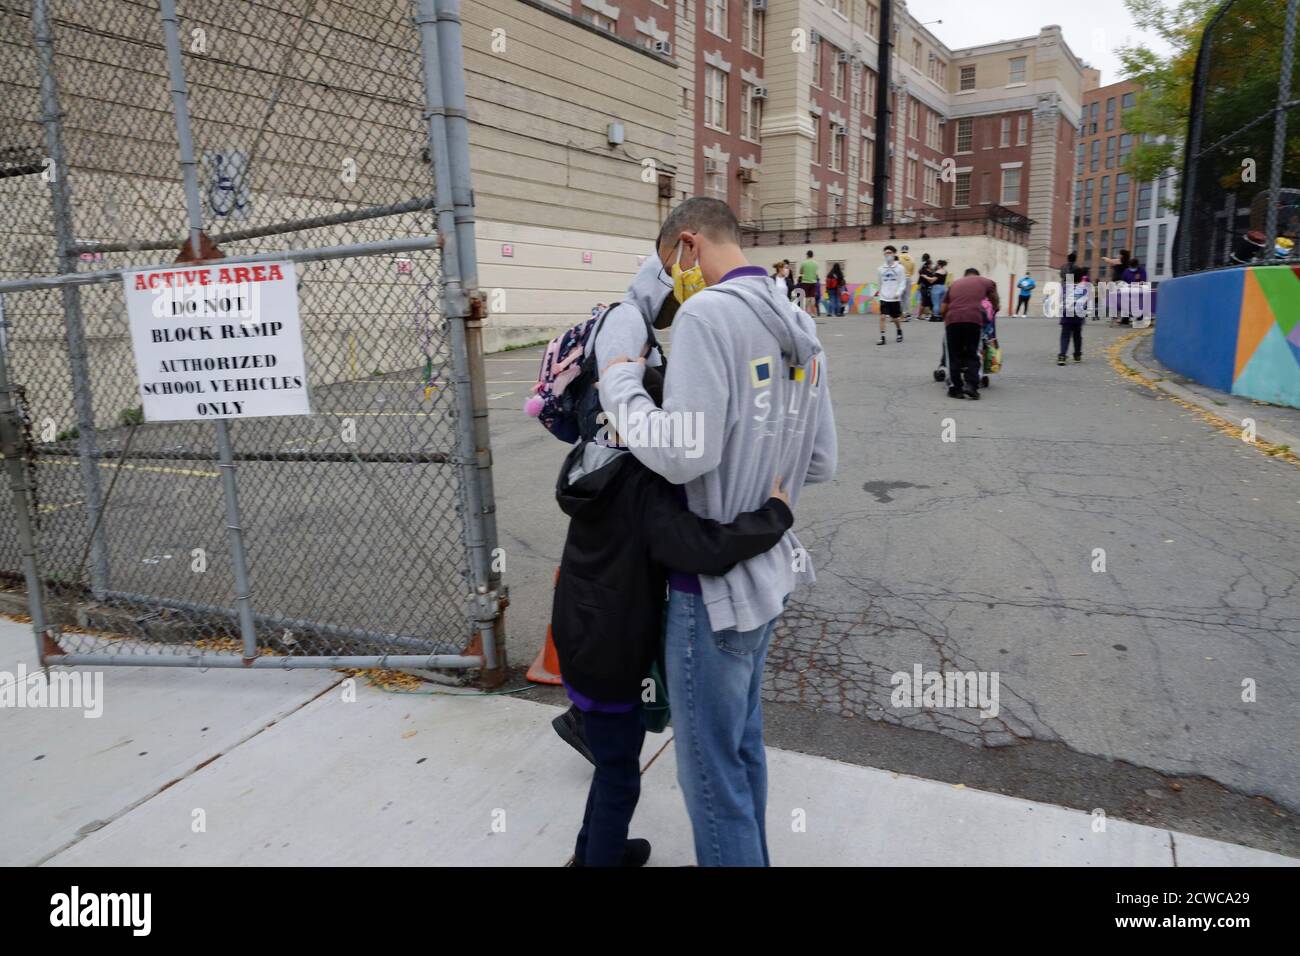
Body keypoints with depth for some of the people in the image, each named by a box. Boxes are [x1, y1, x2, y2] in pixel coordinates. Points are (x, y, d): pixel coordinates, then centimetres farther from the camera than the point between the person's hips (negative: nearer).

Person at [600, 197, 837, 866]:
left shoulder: (707, 314, -18)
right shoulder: (800, 329, 8)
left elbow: (683, 453, -26)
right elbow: (821, 463, 9)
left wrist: (620, 381, -11)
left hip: (713, 586, -9)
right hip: (770, 572, 9)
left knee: (712, 773, 8)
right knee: (743, 744, 25)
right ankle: (749, 855, 42)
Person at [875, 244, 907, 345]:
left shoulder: (899, 268, -3)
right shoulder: (882, 269, 5)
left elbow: (903, 283, -5)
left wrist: (898, 293, -19)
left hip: (895, 298, -2)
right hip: (884, 298, 2)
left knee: (896, 318, 11)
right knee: (882, 317, -13)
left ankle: (900, 333, 39)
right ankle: (882, 338, -10)